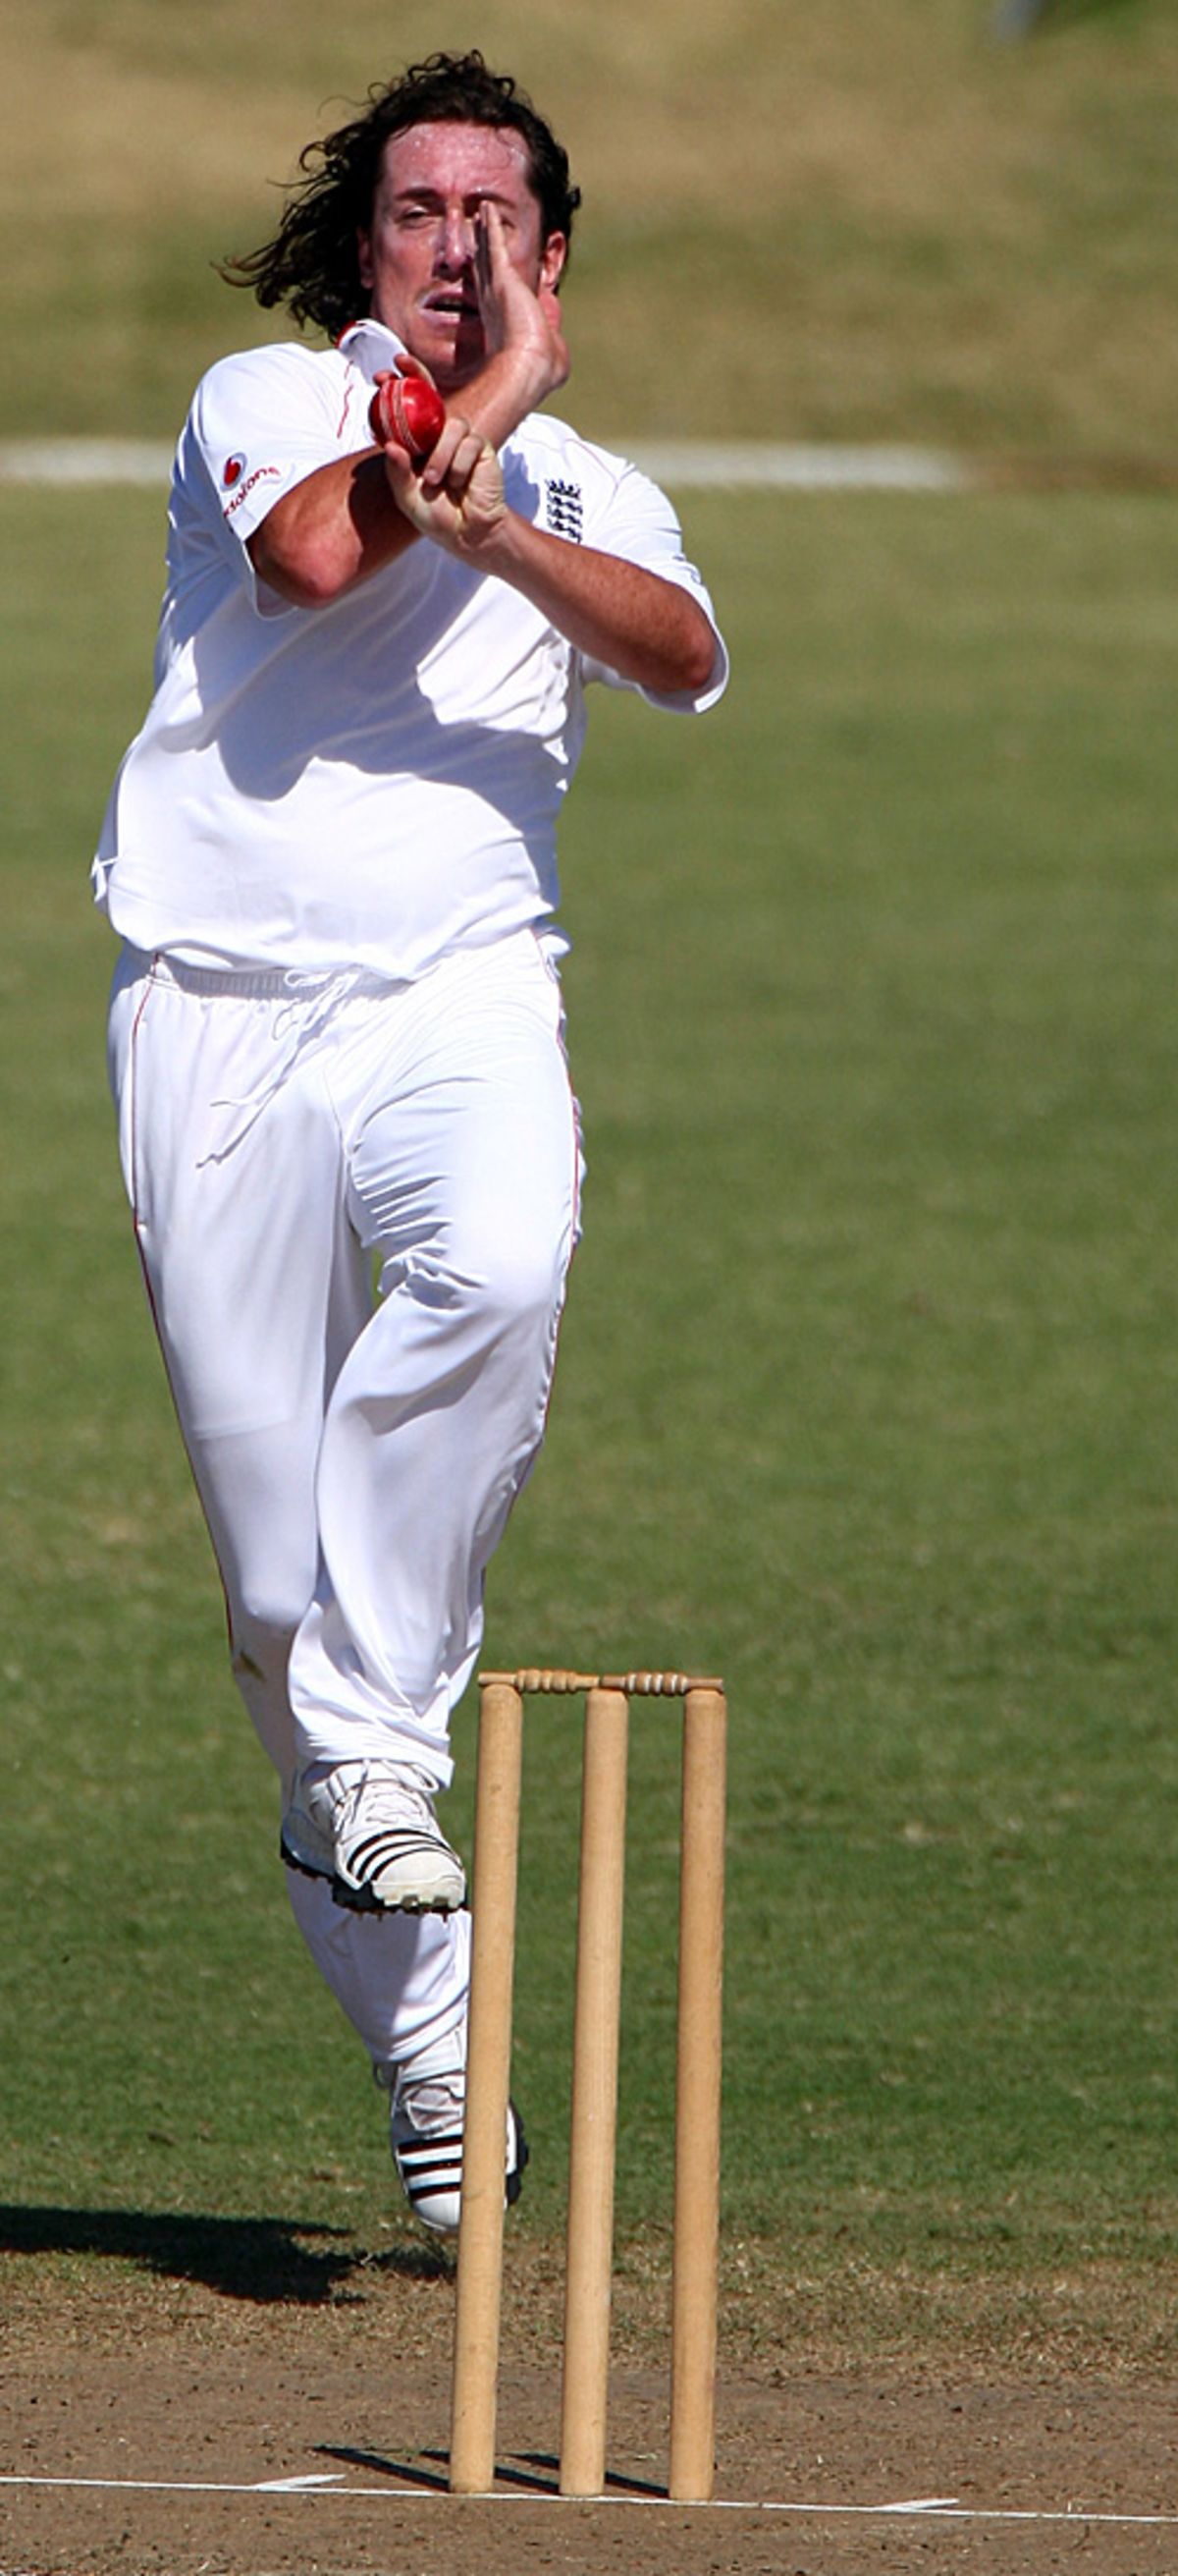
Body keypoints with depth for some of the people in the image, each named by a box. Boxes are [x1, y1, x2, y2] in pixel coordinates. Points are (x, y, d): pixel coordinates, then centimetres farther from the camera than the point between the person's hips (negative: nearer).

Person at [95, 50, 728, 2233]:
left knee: (500, 1263, -35)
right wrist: (494, 396, -1)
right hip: (220, 1010, -1)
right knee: (277, 1577, -3)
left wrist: (490, 526, -21)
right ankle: (424, 2051, 8)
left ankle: (378, 1736, -27)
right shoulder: (268, 400, 9)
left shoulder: (583, 496, 17)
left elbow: (685, 657, -6)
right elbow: (317, 547, -14)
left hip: (460, 998, 1)